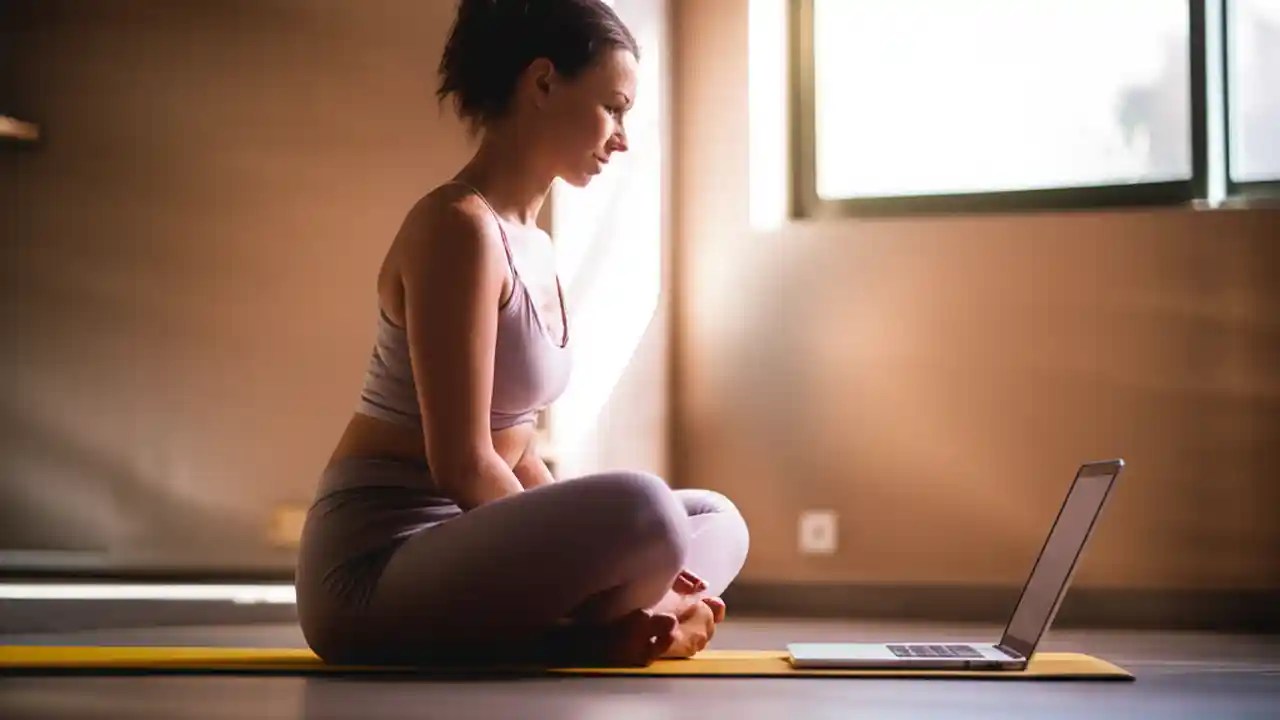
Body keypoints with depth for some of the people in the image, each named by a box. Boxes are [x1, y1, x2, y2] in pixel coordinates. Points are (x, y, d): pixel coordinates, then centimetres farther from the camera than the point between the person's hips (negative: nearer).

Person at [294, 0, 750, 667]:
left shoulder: (532, 246, 14)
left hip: (448, 547, 10)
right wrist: (604, 574, -14)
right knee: (643, 510, -34)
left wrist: (616, 589, 2)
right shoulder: (459, 226, -15)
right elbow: (461, 465, -21)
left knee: (716, 522, 13)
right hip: (375, 566, -10)